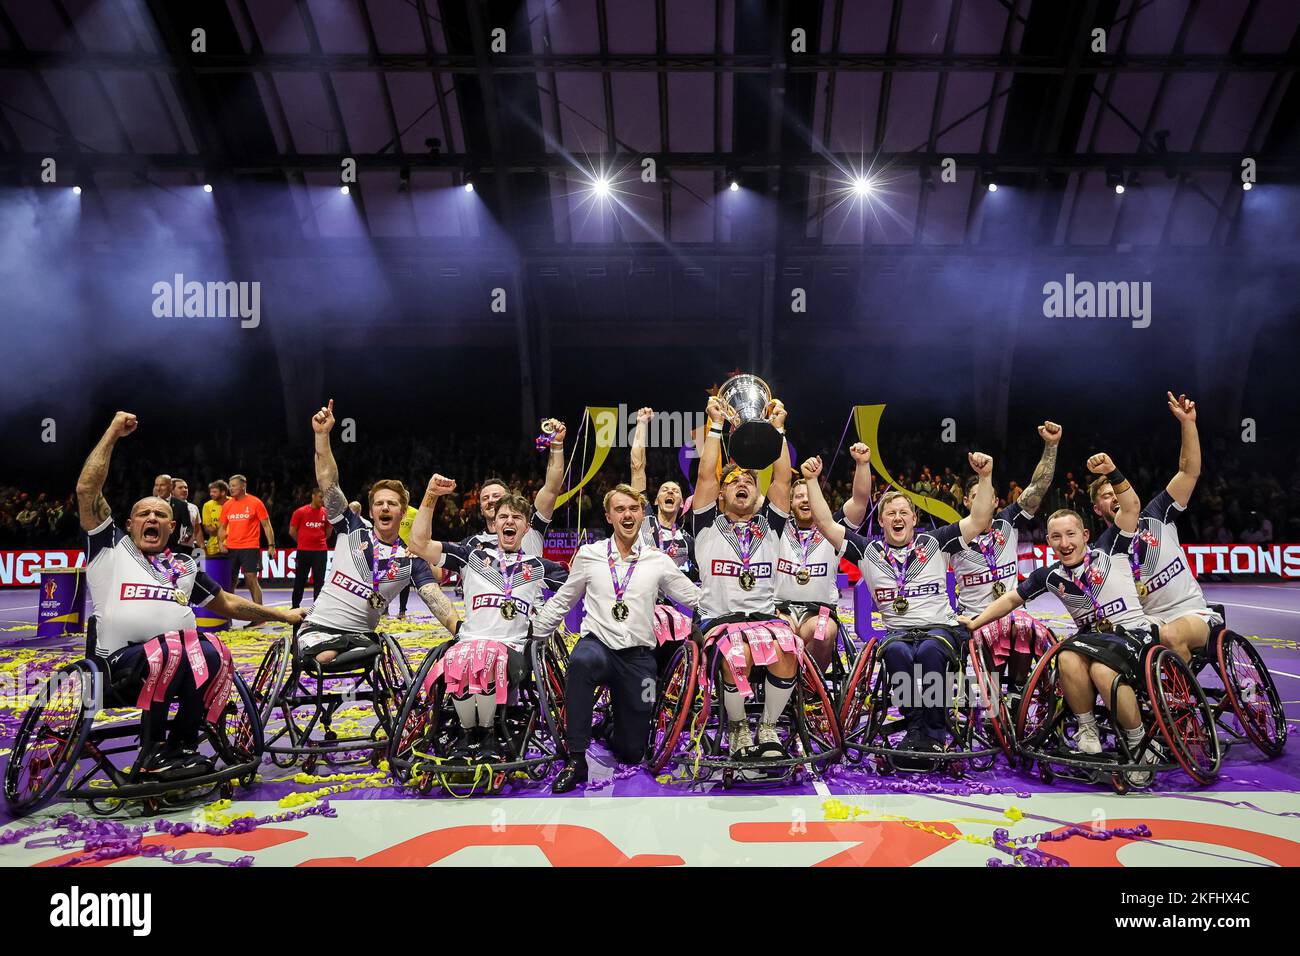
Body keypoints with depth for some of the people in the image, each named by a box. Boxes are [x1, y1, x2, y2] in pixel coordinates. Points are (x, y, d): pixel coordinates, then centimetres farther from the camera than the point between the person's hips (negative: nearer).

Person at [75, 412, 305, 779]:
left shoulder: (185, 566, 24)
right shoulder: (110, 547, 13)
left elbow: (228, 604, 30)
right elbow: (87, 490, 3)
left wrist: (280, 615, 26)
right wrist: (113, 433, 5)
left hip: (183, 663, 4)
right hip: (124, 663, -4)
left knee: (215, 653, -29)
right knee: (175, 647, -35)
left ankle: (182, 747, -17)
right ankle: (150, 755, -21)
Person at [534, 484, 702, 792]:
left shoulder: (658, 560, 6)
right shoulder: (589, 555, 6)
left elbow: (695, 598, 10)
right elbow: (562, 601, 15)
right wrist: (534, 637, 12)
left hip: (639, 655, 1)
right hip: (598, 643, -1)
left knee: (632, 753, 3)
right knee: (581, 660, -41)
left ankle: (614, 728, 42)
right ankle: (575, 760, -31)